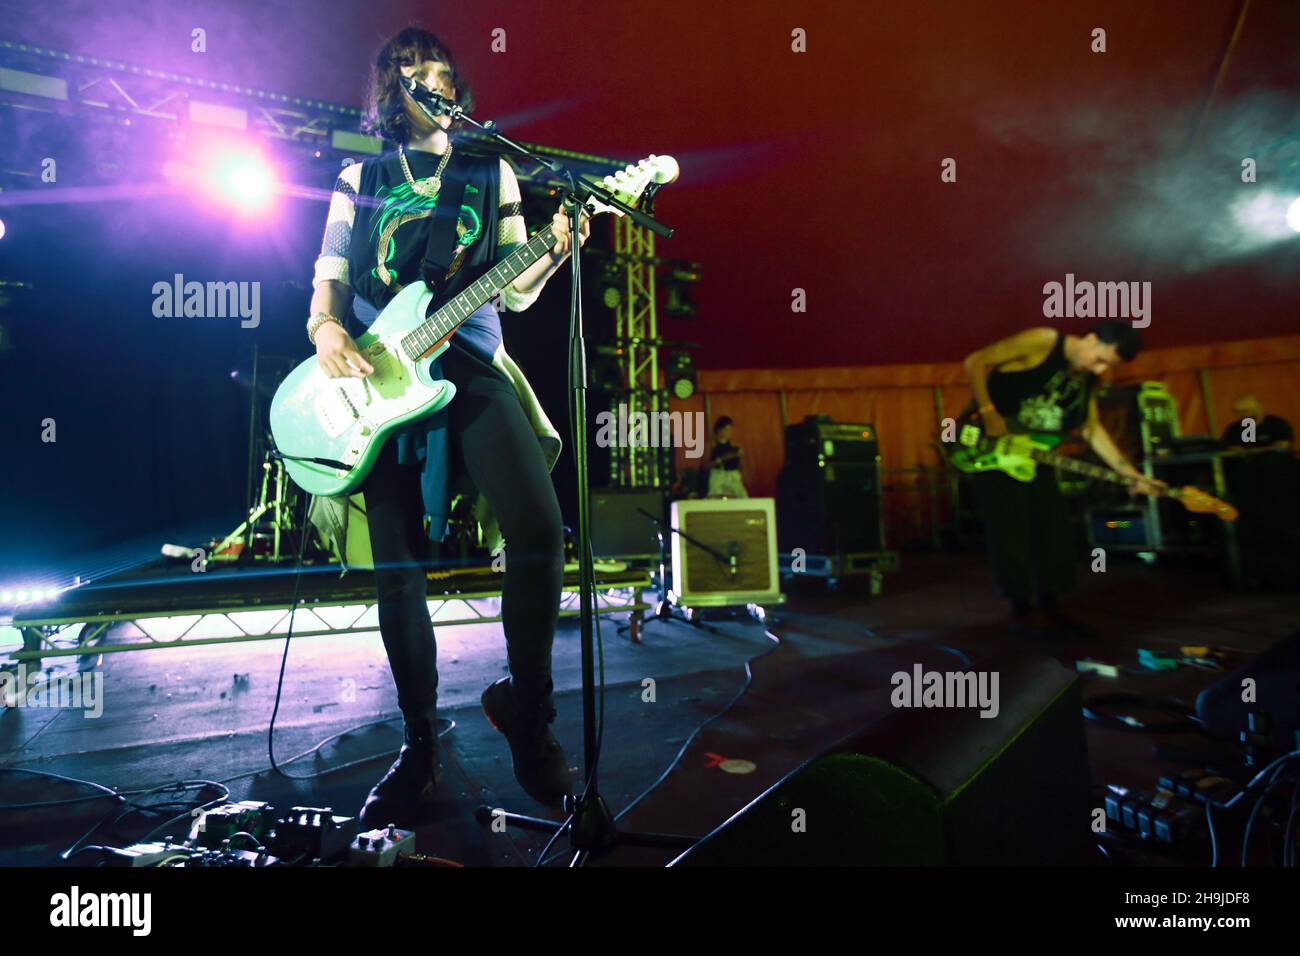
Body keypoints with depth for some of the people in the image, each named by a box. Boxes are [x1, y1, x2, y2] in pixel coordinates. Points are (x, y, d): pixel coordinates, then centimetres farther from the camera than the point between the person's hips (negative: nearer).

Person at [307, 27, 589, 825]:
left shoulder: (492, 174, 16)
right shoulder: (359, 178, 18)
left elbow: (516, 292, 10)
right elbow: (330, 277, 14)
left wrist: (554, 252, -9)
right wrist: (326, 326, -7)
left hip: (471, 364, -1)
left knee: (539, 527, -21)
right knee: (398, 567, -3)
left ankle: (527, 704, 1)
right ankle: (421, 743, 13)